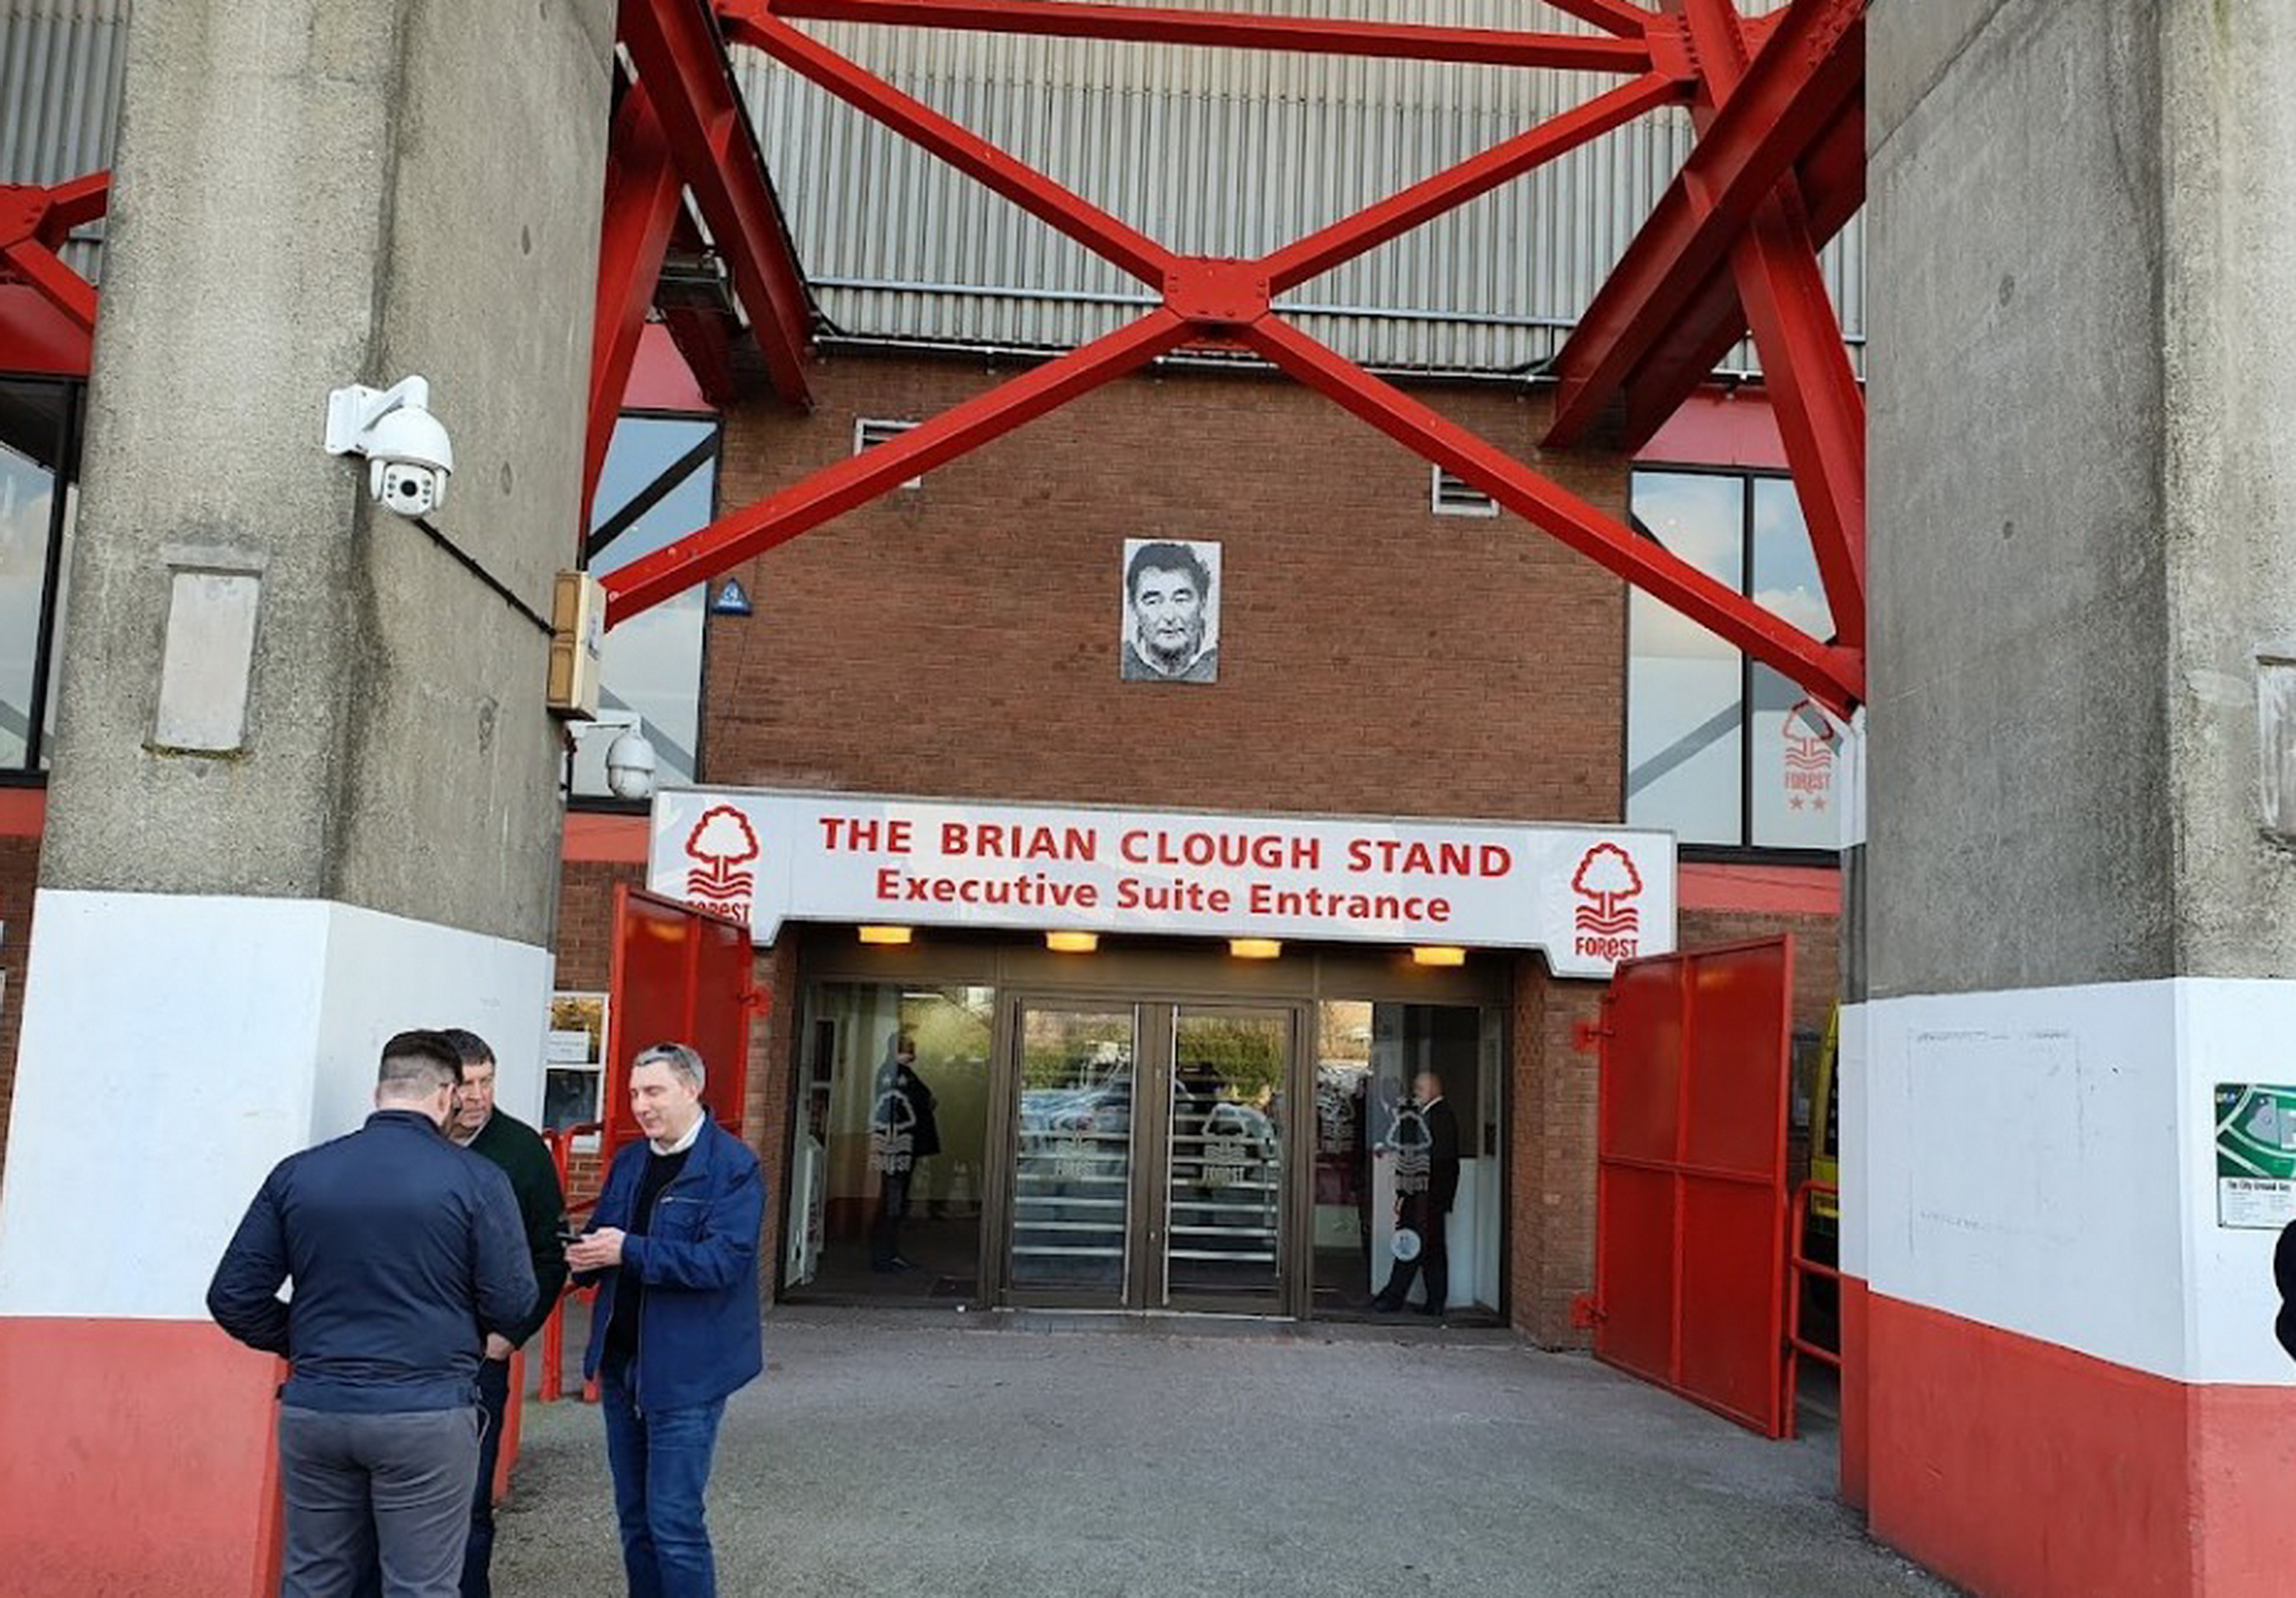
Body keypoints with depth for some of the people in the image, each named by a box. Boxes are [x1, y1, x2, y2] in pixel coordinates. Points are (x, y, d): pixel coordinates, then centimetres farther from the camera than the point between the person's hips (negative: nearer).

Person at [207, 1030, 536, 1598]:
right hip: (426, 1415, -4)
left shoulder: (296, 1174, 2)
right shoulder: (476, 1180, -8)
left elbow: (232, 1298, 3)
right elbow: (512, 1306, -7)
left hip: (315, 1410, 4)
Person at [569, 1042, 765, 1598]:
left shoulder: (733, 1166, -13)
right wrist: (585, 1256, -13)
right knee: (634, 1515, 16)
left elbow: (723, 1259, -22)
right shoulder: (628, 1161, 10)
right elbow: (602, 1236, 11)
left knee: (673, 1520, -5)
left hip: (686, 1369, -7)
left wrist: (628, 1251, -24)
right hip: (622, 1360, 7)